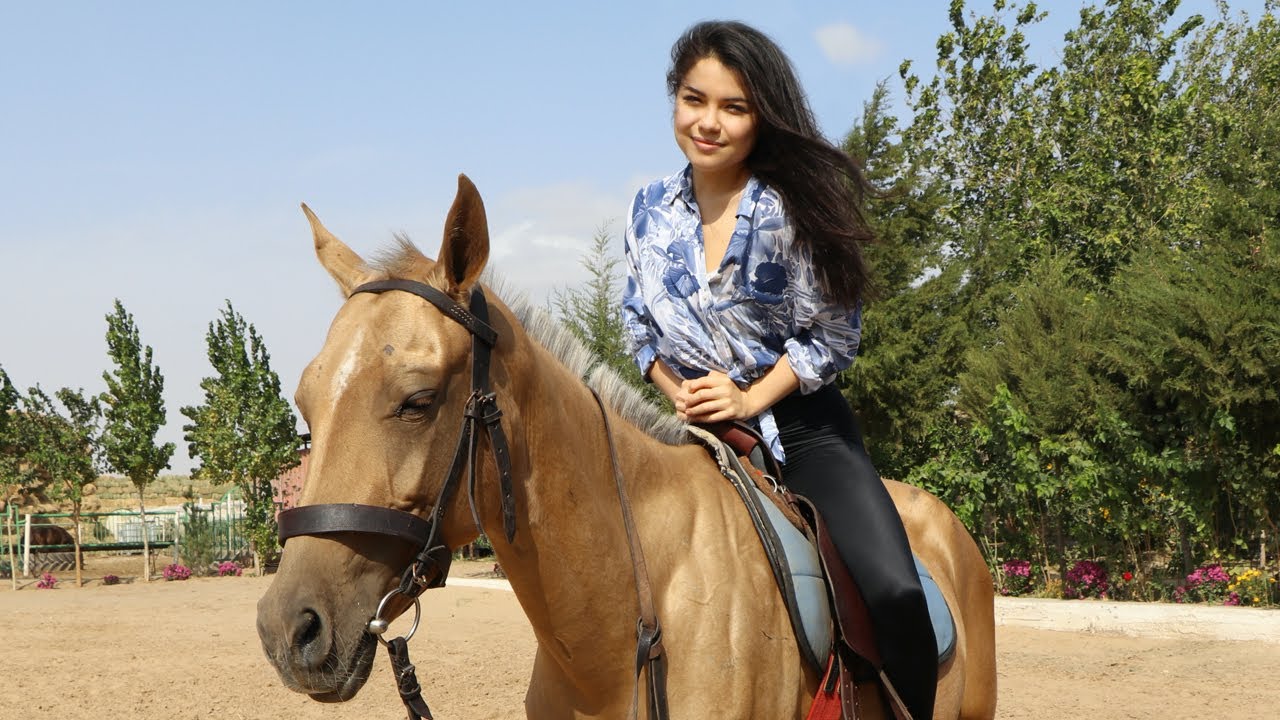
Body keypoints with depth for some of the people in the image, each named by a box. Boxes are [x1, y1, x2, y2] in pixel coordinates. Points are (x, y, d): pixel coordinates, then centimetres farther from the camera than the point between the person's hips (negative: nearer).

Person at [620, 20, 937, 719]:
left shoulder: (791, 209, -13)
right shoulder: (651, 208, 0)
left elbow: (834, 333, -10)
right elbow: (639, 323, 9)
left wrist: (747, 399, -17)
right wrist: (676, 391, -8)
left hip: (801, 423, -4)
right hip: (694, 426, 4)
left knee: (894, 594, -22)